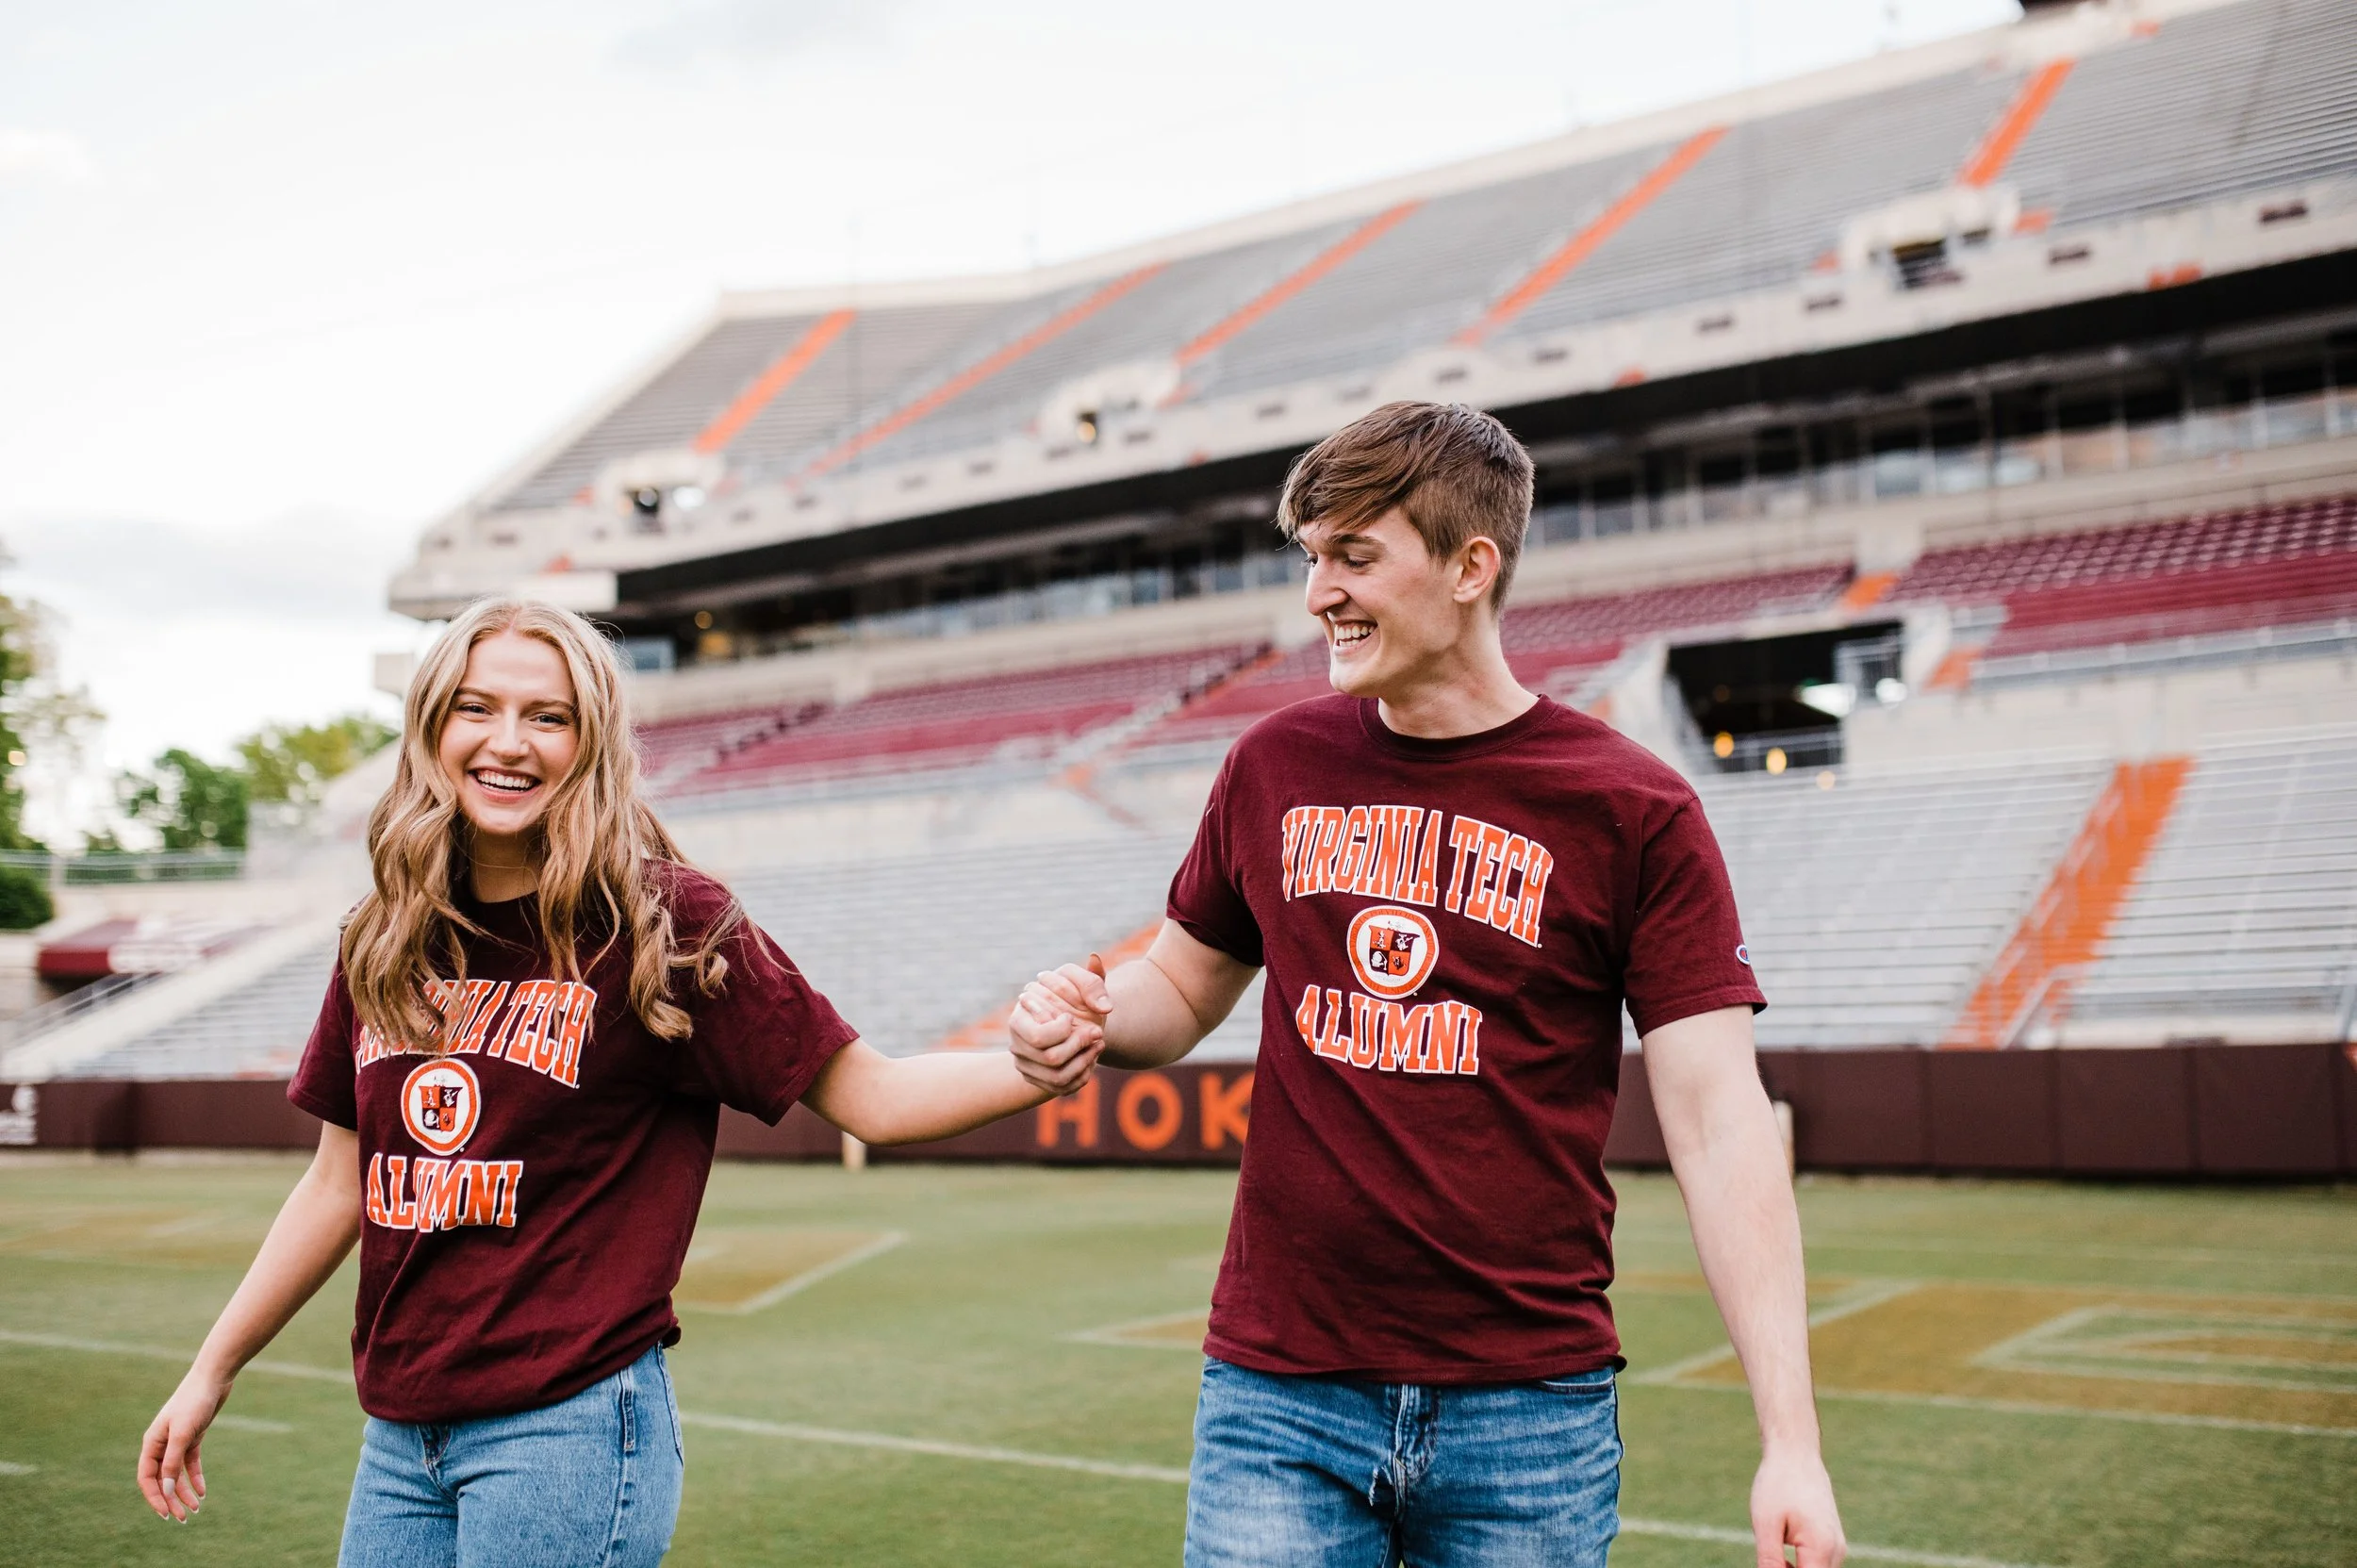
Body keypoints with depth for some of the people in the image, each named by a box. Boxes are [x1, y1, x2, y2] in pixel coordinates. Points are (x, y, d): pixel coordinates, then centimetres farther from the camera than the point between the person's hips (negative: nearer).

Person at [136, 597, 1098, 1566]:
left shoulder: (662, 926, -9)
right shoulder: (385, 947, 6)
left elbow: (868, 1095, -11)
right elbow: (341, 1185, 15)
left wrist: (1041, 1068, -28)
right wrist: (211, 1372, 18)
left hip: (574, 1424, -5)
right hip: (400, 1434, 6)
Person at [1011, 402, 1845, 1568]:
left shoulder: (1632, 812, -6)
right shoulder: (1276, 767, 5)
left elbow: (1718, 1122, -9)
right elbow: (1182, 989, 17)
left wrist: (1790, 1443, -15)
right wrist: (1085, 1018, -6)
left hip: (1529, 1409, -2)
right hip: (1277, 1394, 2)